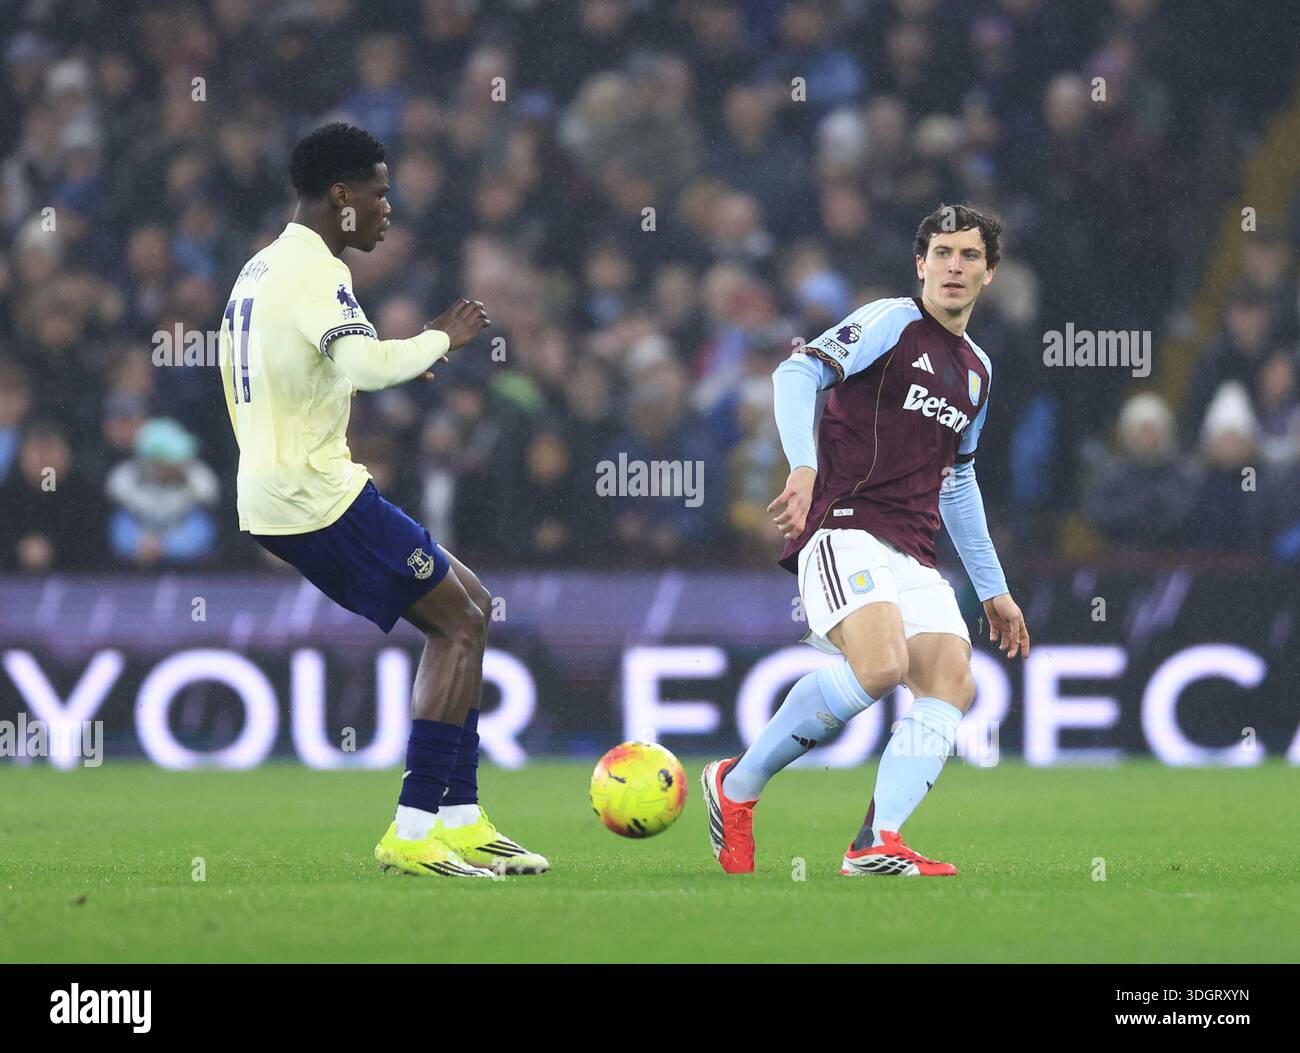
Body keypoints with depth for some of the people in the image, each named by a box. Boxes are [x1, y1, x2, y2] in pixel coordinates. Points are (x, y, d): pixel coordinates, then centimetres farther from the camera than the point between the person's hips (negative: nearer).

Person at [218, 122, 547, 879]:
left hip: (271, 494, 10)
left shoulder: (261, 270, 17)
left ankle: (461, 822, 12)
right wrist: (443, 339, -13)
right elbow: (369, 365, -32)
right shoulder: (314, 272, -15)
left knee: (467, 607, 16)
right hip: (320, 496, -10)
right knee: (464, 623, -6)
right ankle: (413, 830, -10)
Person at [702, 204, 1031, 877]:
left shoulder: (977, 370, 24)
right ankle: (737, 786, -12)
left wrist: (992, 589, 35)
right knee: (881, 665, -29)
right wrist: (804, 468, -30)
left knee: (951, 682, -15)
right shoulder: (891, 322, 1)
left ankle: (876, 846, -24)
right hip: (844, 528, -8)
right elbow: (797, 373, -13)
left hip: (914, 555, 8)